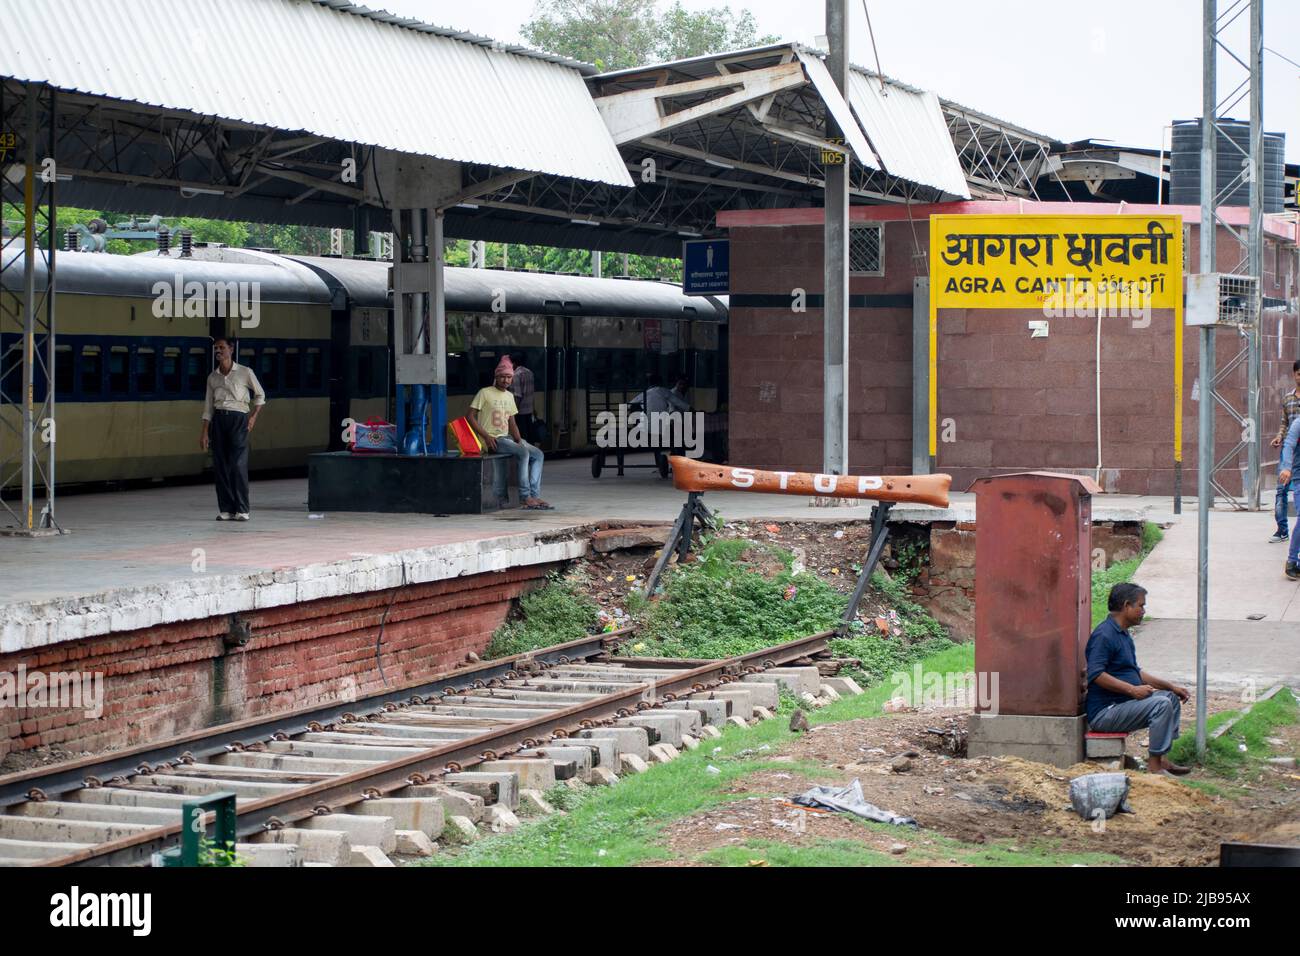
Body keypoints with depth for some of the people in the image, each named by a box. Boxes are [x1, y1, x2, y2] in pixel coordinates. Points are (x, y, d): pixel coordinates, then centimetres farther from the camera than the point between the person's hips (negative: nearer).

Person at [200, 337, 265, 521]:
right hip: (218, 419, 4)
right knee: (220, 465, 0)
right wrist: (205, 432, 8)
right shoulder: (212, 377, 11)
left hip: (238, 418, -4)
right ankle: (226, 509, 5)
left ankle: (242, 510, -10)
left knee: (238, 464, -13)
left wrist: (254, 417, 0)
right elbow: (208, 407, 14)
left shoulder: (245, 372, 1)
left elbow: (260, 395, 12)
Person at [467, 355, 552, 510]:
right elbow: (469, 416, -9)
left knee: (538, 454, -6)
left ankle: (534, 495, -13)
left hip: (507, 437, 8)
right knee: (524, 453, -28)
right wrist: (486, 436, -17)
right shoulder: (485, 393, -5)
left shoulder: (509, 396, 17)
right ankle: (526, 497, -27)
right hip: (493, 440, -8)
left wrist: (519, 440, 0)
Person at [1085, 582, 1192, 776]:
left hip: (1123, 702, 11)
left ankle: (1163, 759, 8)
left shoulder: (1123, 634, 19)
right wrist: (1132, 689, -26)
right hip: (1104, 712, -11)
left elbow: (1136, 672, 28)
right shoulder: (1104, 635, -16)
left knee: (1171, 697, 15)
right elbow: (1096, 675, -26)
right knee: (1161, 704, -23)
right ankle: (1154, 765, -20)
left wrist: (1171, 686, 19)